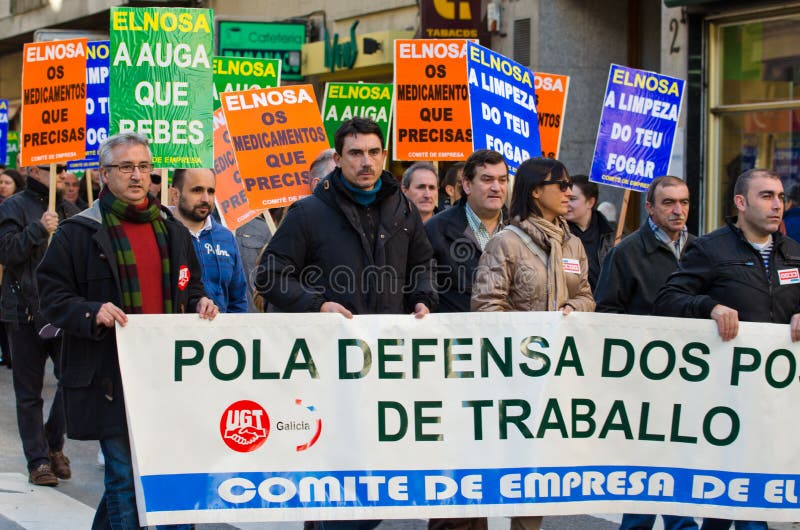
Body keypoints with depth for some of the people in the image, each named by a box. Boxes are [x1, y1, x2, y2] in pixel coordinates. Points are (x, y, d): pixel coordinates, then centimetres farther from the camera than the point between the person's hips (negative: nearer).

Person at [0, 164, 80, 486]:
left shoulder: (69, 210, 15)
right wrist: (38, 229, -23)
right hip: (26, 311, -4)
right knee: (29, 392, 3)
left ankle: (53, 444, 18)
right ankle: (38, 461, 11)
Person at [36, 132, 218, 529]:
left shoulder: (172, 230, 16)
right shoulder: (78, 232, 0)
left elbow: (189, 288, 27)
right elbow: (53, 295, -1)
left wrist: (199, 304, 5)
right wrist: (92, 313, -19)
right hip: (111, 380, -5)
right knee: (125, 478, -4)